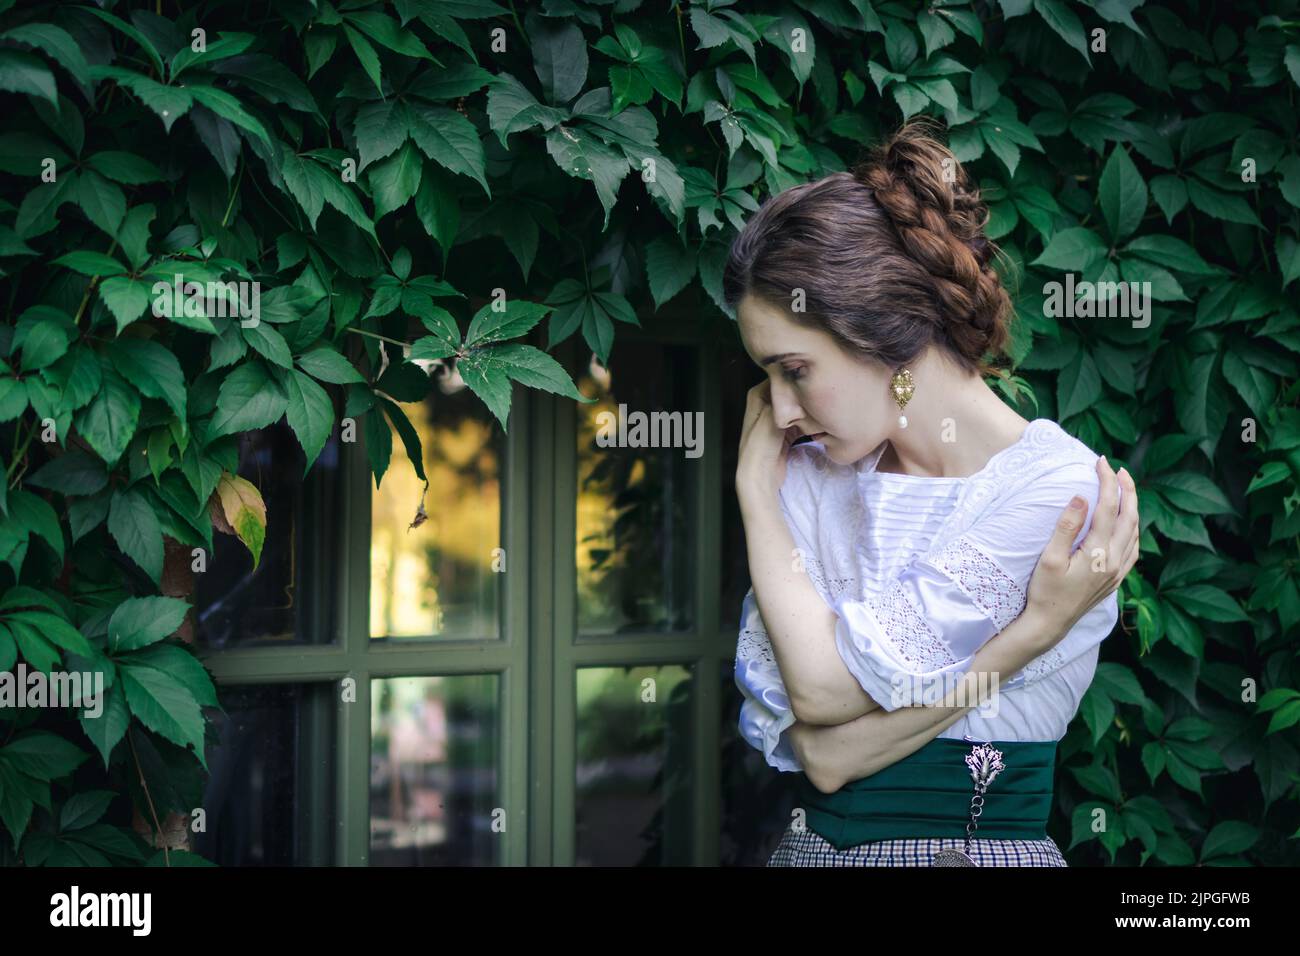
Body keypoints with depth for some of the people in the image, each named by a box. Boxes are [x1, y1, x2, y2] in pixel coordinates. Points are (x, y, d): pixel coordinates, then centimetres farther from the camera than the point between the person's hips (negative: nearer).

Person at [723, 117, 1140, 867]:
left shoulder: (1059, 487, -9)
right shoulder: (808, 481, 6)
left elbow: (826, 689, -13)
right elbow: (818, 754, -5)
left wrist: (755, 489, -2)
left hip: (984, 844, -3)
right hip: (816, 843, 3)